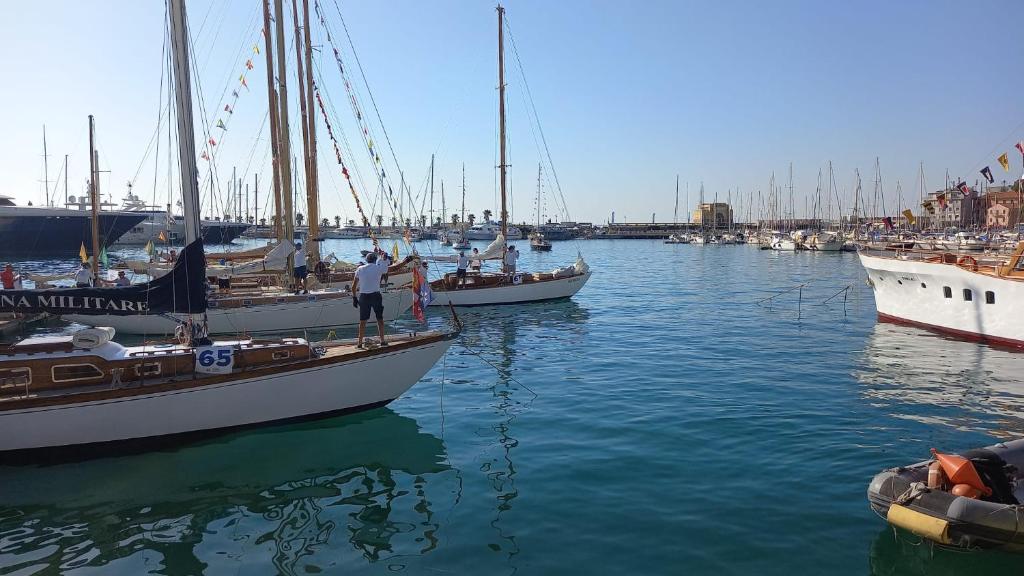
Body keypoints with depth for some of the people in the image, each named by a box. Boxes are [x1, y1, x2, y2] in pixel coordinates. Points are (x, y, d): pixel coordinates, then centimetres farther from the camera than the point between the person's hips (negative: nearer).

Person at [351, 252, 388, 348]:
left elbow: (354, 286, 5)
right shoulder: (379, 268, -2)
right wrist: (383, 258, 32)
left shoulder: (360, 269, 4)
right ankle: (382, 341, 9)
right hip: (376, 296, -2)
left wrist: (354, 297, 12)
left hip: (363, 296, 2)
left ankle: (360, 342, 6)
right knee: (380, 319, 9)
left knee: (362, 320, 6)